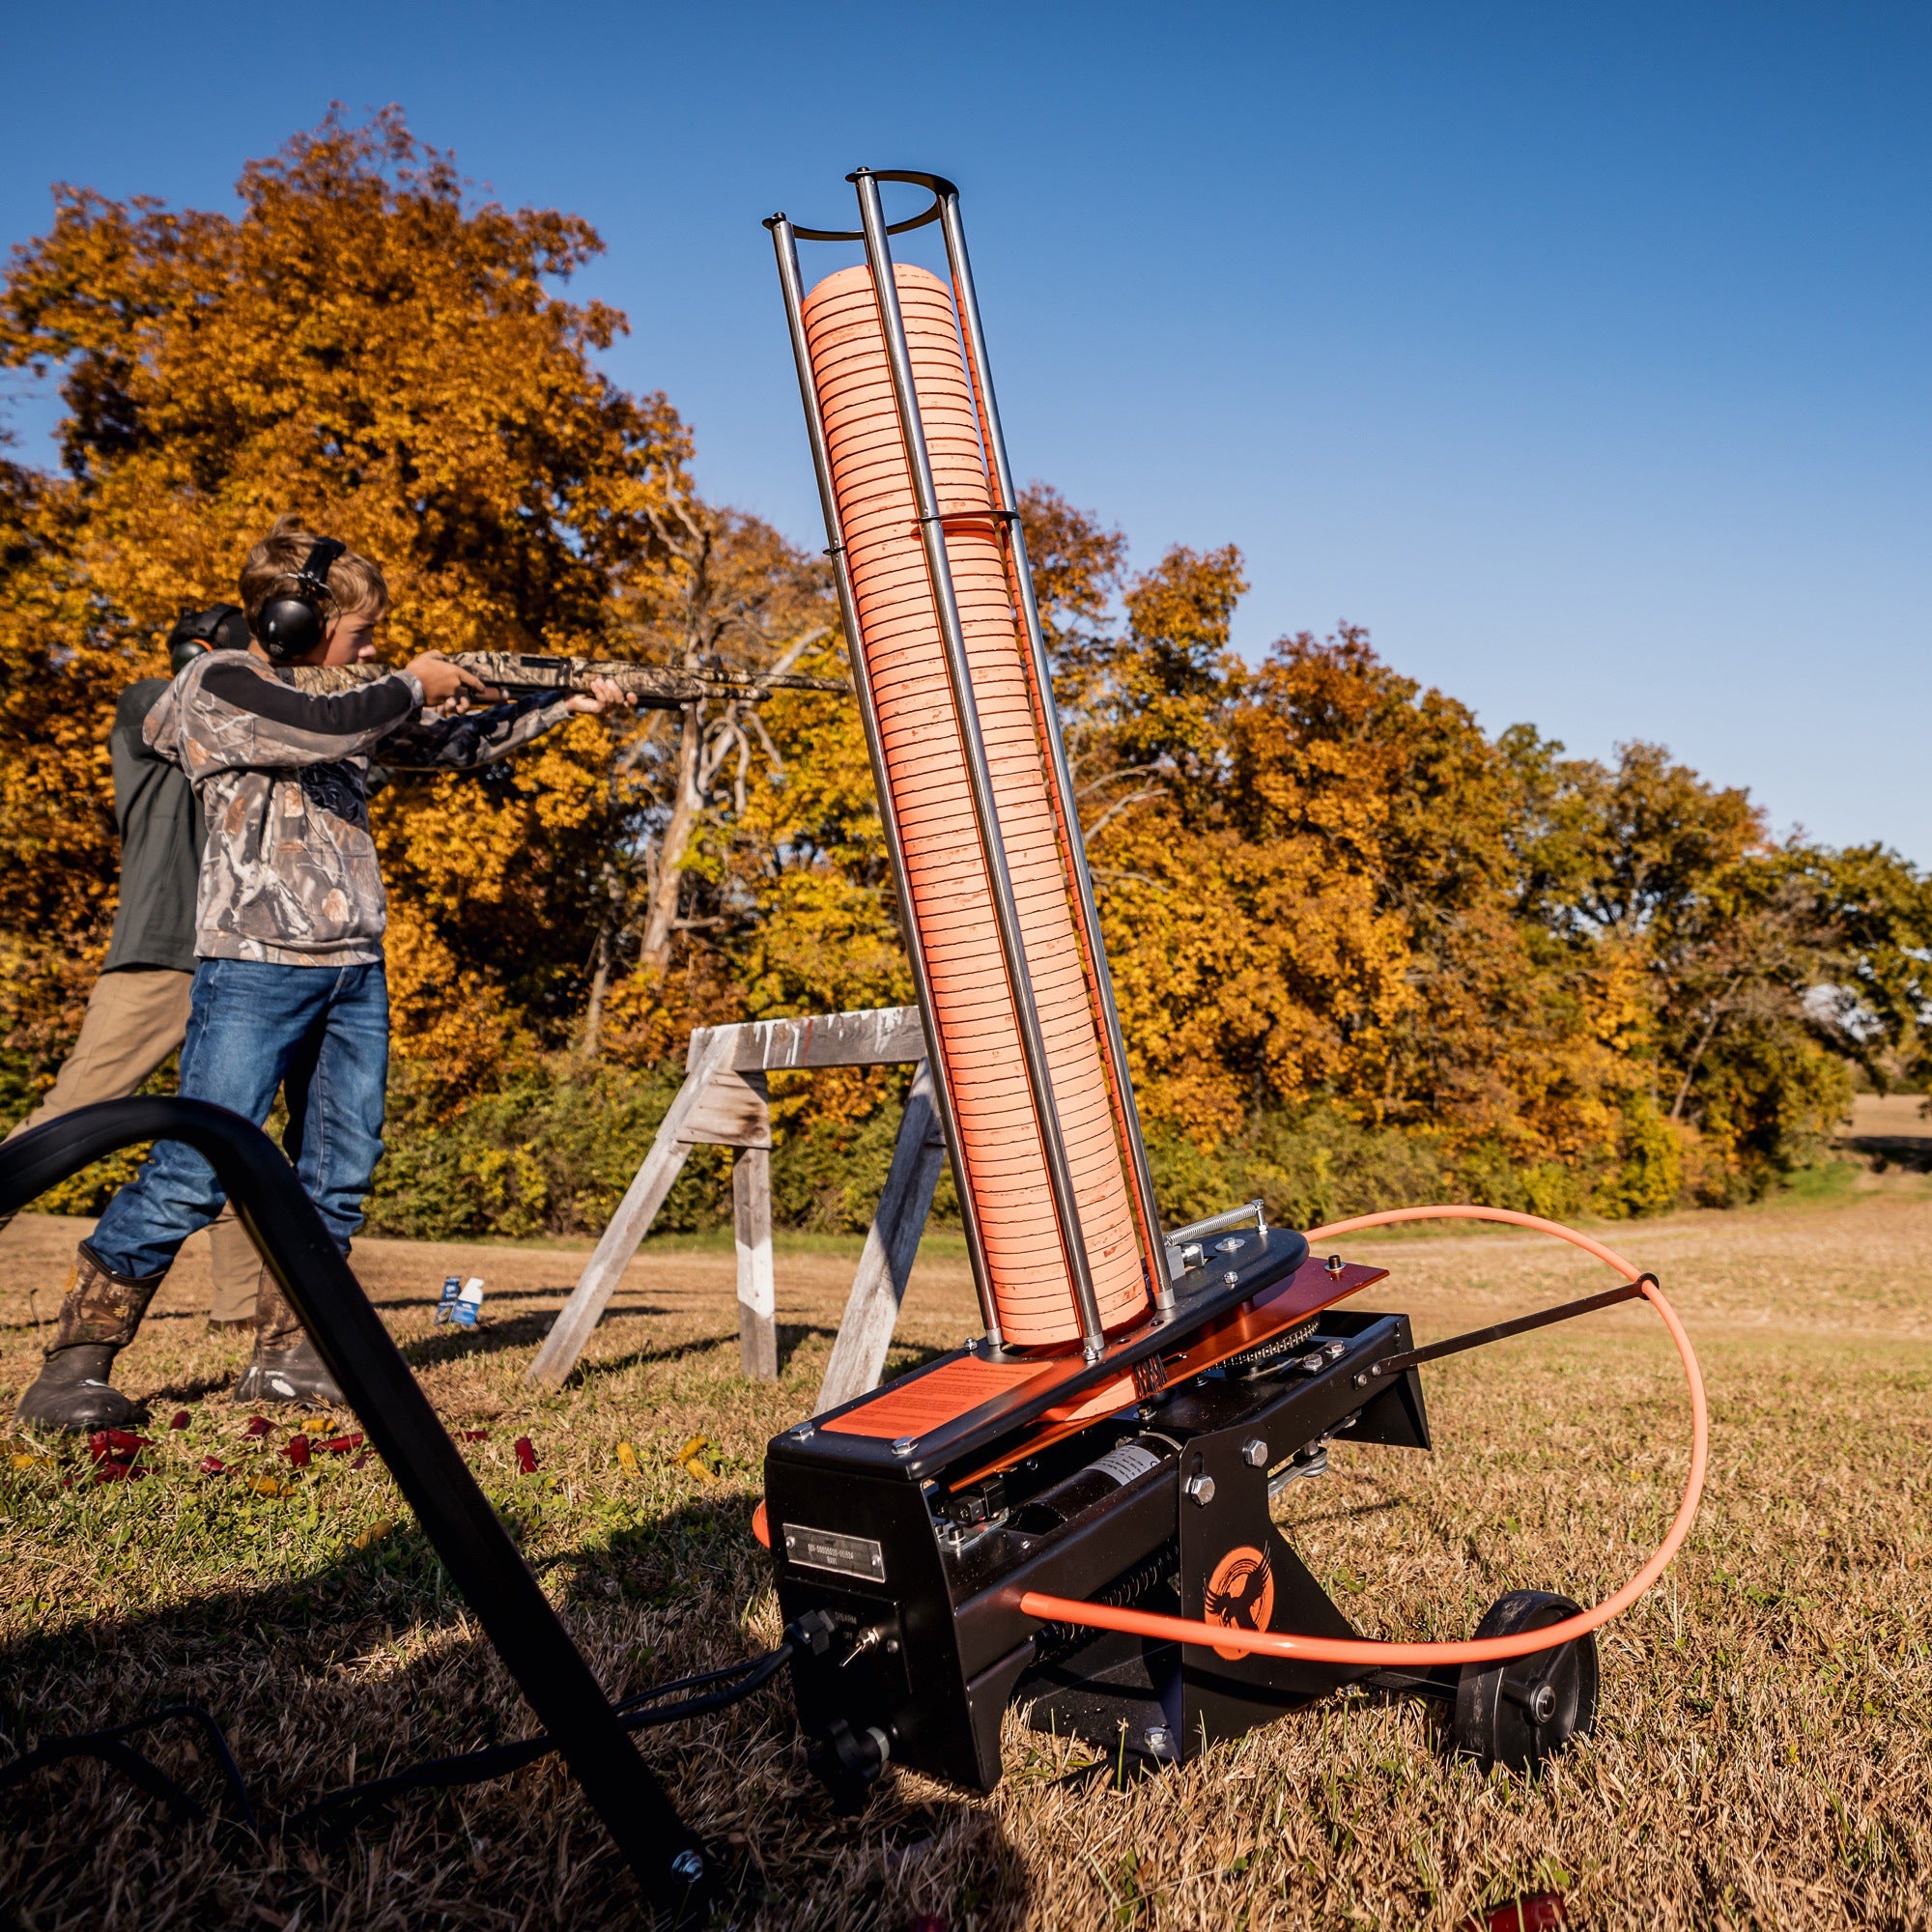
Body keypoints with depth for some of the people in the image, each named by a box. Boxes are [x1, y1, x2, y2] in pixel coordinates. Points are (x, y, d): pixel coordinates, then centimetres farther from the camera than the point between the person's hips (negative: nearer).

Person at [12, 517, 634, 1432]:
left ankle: (283, 1359, 17)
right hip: (256, 968, -7)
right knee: (191, 1176, -10)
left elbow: (452, 744, 22)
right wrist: (413, 684, -4)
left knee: (337, 1180, 7)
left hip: (355, 971, 8)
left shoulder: (347, 699, 18)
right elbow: (326, 728, -20)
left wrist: (564, 705, 15)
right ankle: (72, 1367, 3)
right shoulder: (216, 684, -4)